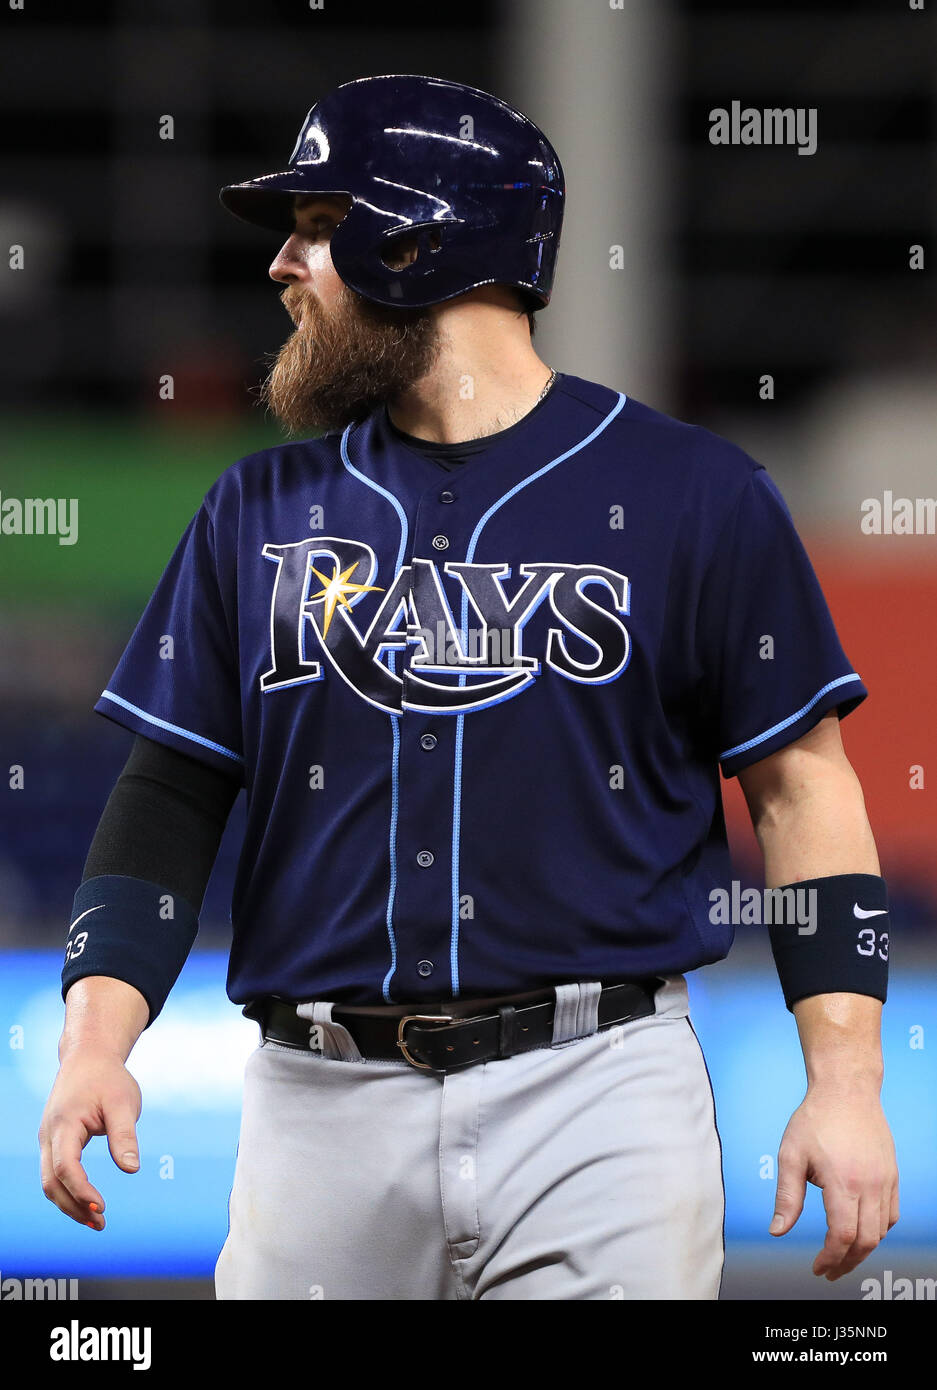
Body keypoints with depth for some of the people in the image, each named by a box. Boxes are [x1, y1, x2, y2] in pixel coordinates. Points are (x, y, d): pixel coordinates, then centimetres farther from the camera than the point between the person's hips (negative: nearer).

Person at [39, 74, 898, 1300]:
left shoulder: (689, 495, 2)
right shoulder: (263, 509, 12)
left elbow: (800, 786, 2)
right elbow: (173, 789, 10)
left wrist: (845, 1083, -7)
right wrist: (97, 1042, -5)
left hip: (600, 1100, -3)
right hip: (324, 1103, 3)